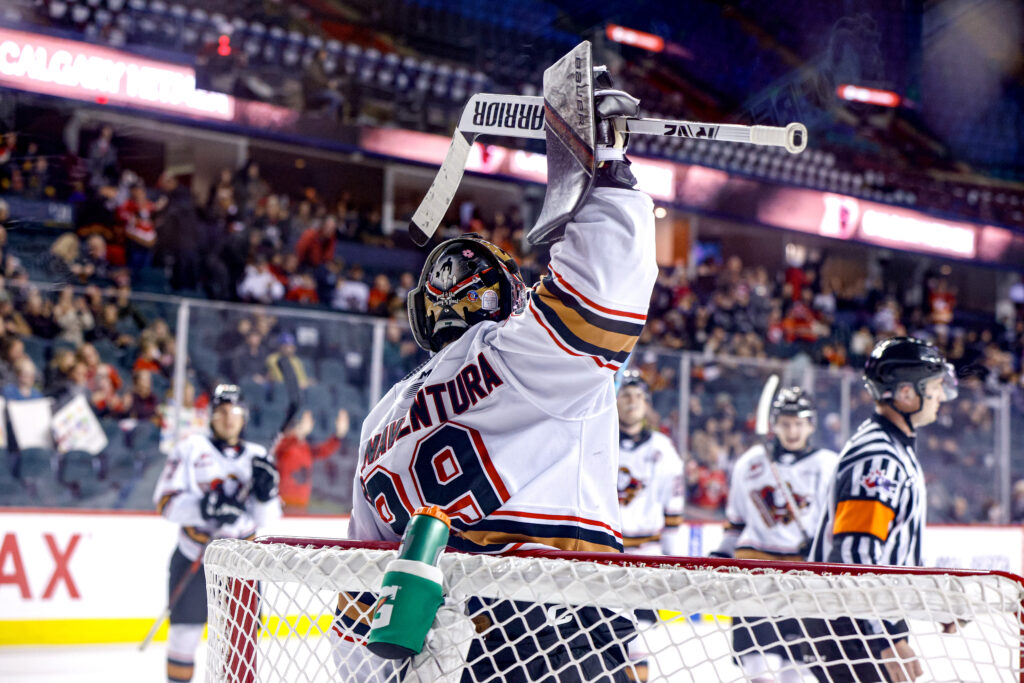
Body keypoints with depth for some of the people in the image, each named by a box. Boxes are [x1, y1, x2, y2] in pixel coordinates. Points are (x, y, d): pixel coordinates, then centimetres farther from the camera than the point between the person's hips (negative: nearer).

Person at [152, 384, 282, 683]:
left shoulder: (258, 457, 7)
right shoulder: (190, 448, -2)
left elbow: (265, 519, 4)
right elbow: (165, 500, -11)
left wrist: (266, 489, -16)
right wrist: (205, 507, -26)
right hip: (195, 555, -3)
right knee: (186, 630, -1)